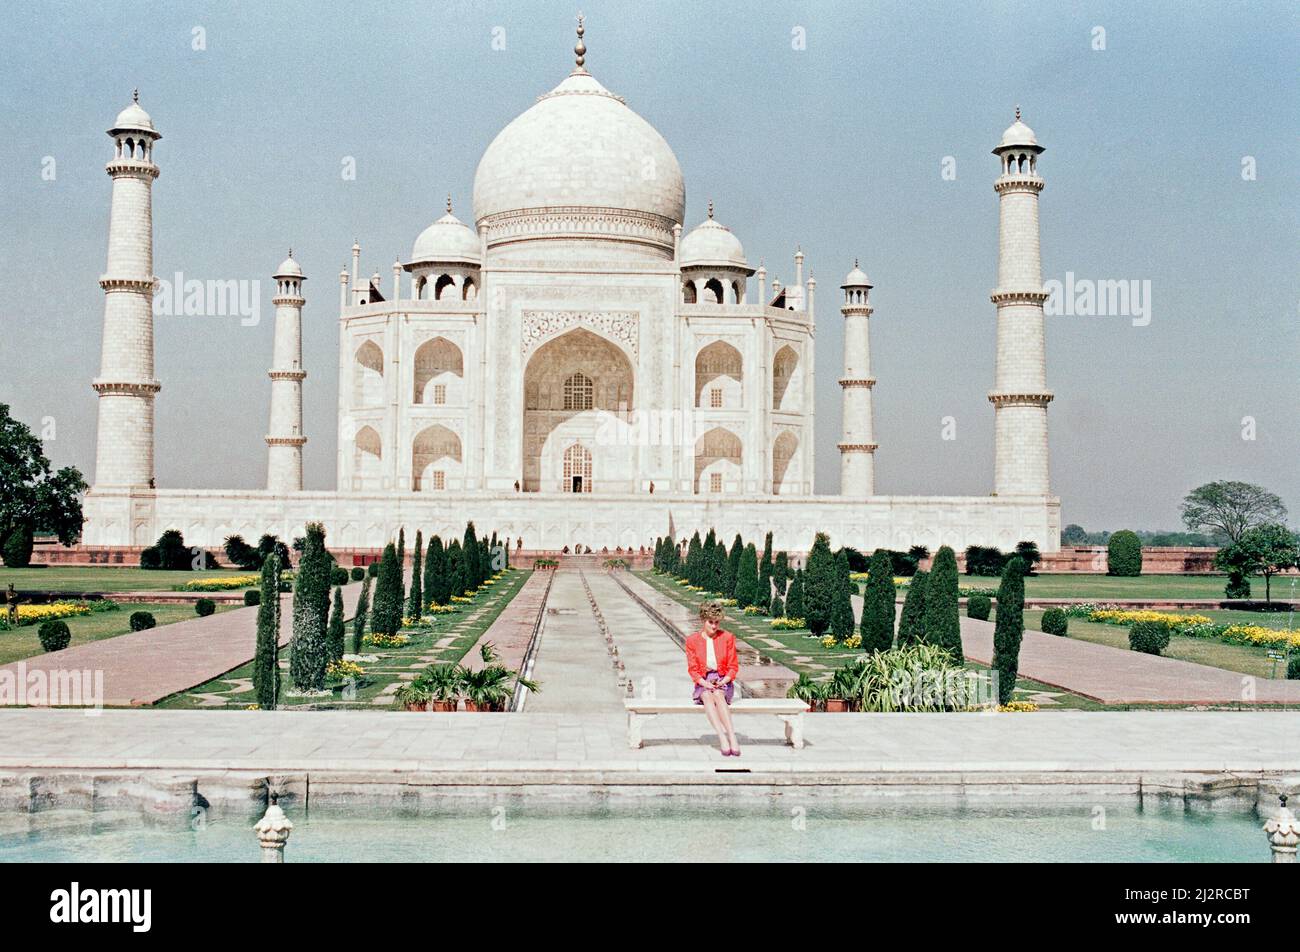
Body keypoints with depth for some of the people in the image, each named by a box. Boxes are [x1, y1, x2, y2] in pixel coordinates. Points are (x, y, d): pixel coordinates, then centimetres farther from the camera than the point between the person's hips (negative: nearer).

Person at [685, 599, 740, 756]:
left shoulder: (727, 637, 4)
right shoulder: (692, 641, 4)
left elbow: (733, 667, 5)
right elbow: (693, 669, 3)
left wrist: (723, 681, -13)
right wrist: (705, 683, -15)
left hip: (723, 681, 0)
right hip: (703, 682, 0)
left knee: (718, 695, -36)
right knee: (707, 696, -36)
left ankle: (731, 736, -50)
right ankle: (722, 736, -51)